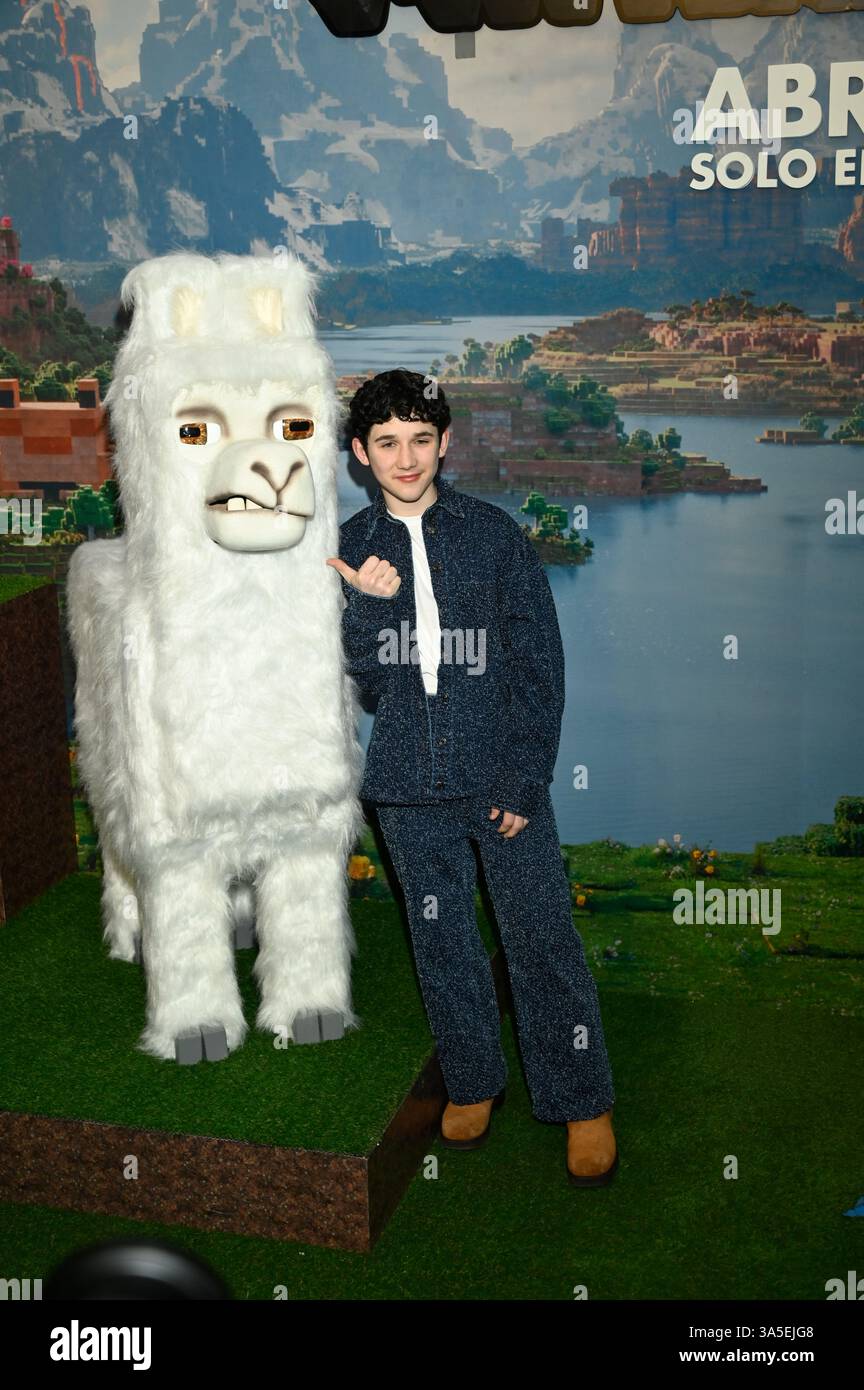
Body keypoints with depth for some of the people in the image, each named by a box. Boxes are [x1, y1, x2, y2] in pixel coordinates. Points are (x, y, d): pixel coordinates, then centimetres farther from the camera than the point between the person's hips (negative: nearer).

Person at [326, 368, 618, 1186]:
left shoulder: (493, 533, -2)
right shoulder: (351, 550, 4)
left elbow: (538, 662, -3)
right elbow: (362, 677, 1)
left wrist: (526, 778, -8)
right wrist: (368, 605, -18)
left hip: (501, 774, -2)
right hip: (410, 785, 3)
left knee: (542, 942, -1)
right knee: (442, 942, 14)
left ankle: (583, 1104, 16)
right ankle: (472, 1083, 33)